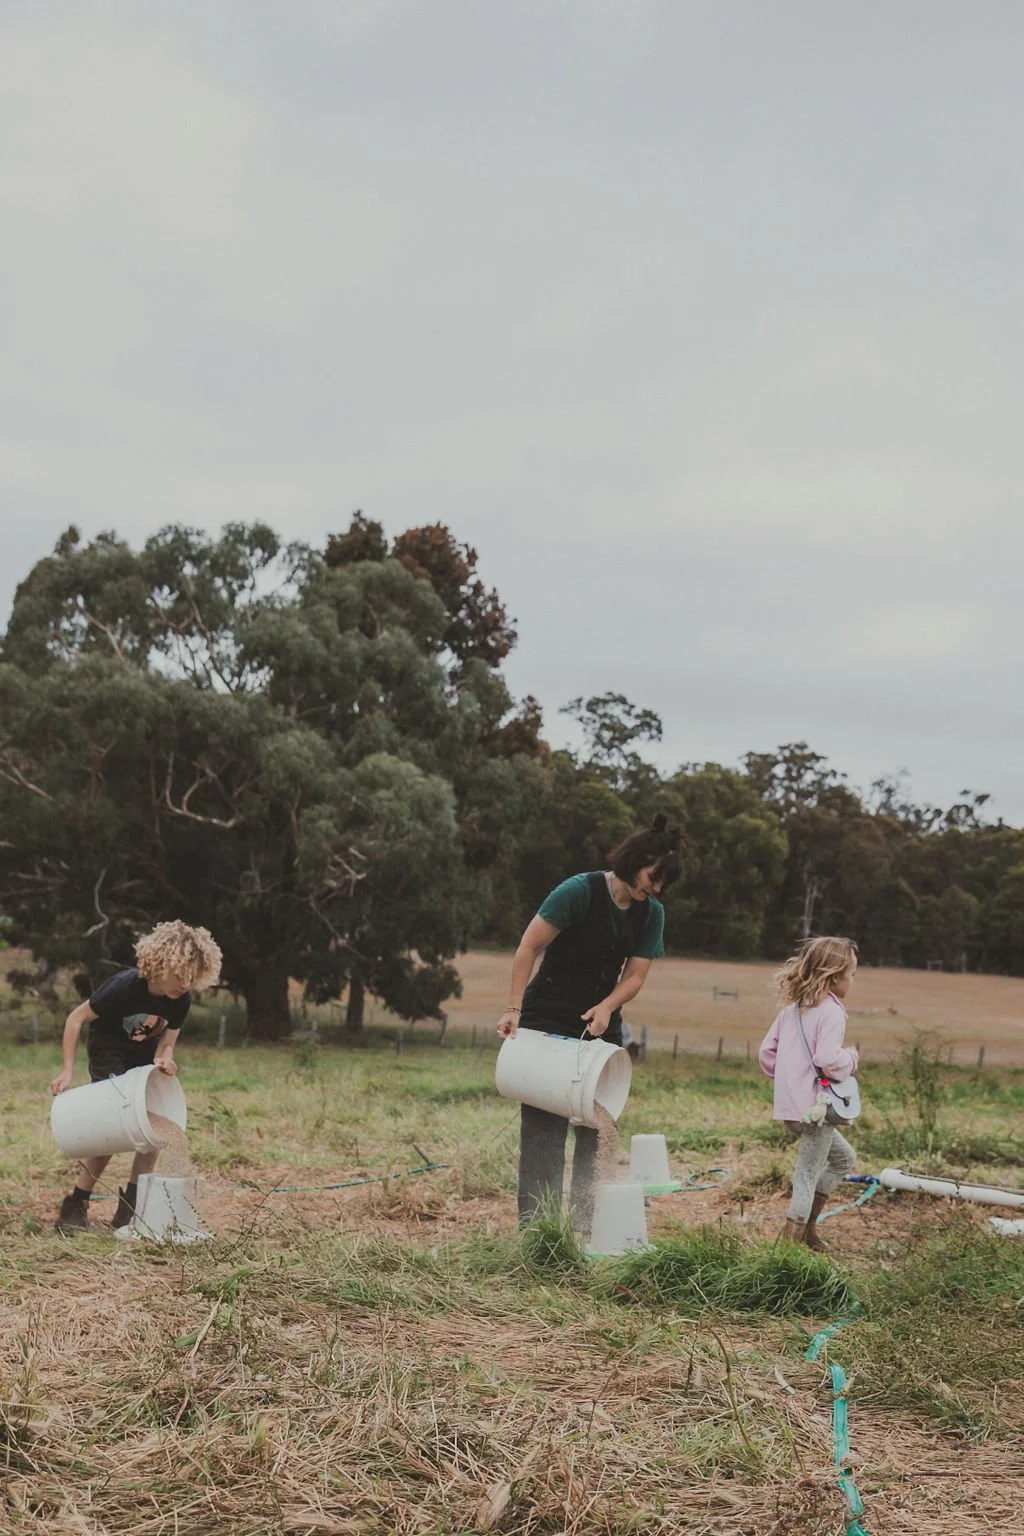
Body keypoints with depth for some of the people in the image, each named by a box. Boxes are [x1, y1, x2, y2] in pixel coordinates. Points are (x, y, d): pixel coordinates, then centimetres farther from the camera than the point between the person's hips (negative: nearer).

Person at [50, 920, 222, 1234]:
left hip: (146, 1055, 5)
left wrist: (164, 1060, -35)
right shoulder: (124, 987, -33)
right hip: (109, 1051, -5)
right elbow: (76, 1018, -23)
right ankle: (74, 1207, -8)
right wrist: (68, 1069, -28)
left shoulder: (181, 1001, -20)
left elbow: (166, 1043, -9)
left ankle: (130, 1207, -2)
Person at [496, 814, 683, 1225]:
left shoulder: (651, 914, 1)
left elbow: (635, 976, 0)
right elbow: (529, 948, -16)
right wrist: (514, 1010, -20)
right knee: (545, 1128, -7)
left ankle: (584, 1223, 12)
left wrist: (606, 1007, -20)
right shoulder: (580, 891, -18)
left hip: (601, 1025, 6)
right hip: (548, 1022, -6)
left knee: (597, 1127, 5)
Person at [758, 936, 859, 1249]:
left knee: (844, 1158, 23)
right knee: (808, 1174, 0)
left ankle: (808, 1223, 20)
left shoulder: (791, 1008, 12)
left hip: (789, 1107, 9)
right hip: (816, 1107, -9)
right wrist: (851, 1058, -7)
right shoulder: (831, 1012, -13)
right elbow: (828, 1059, -26)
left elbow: (766, 1052, 13)